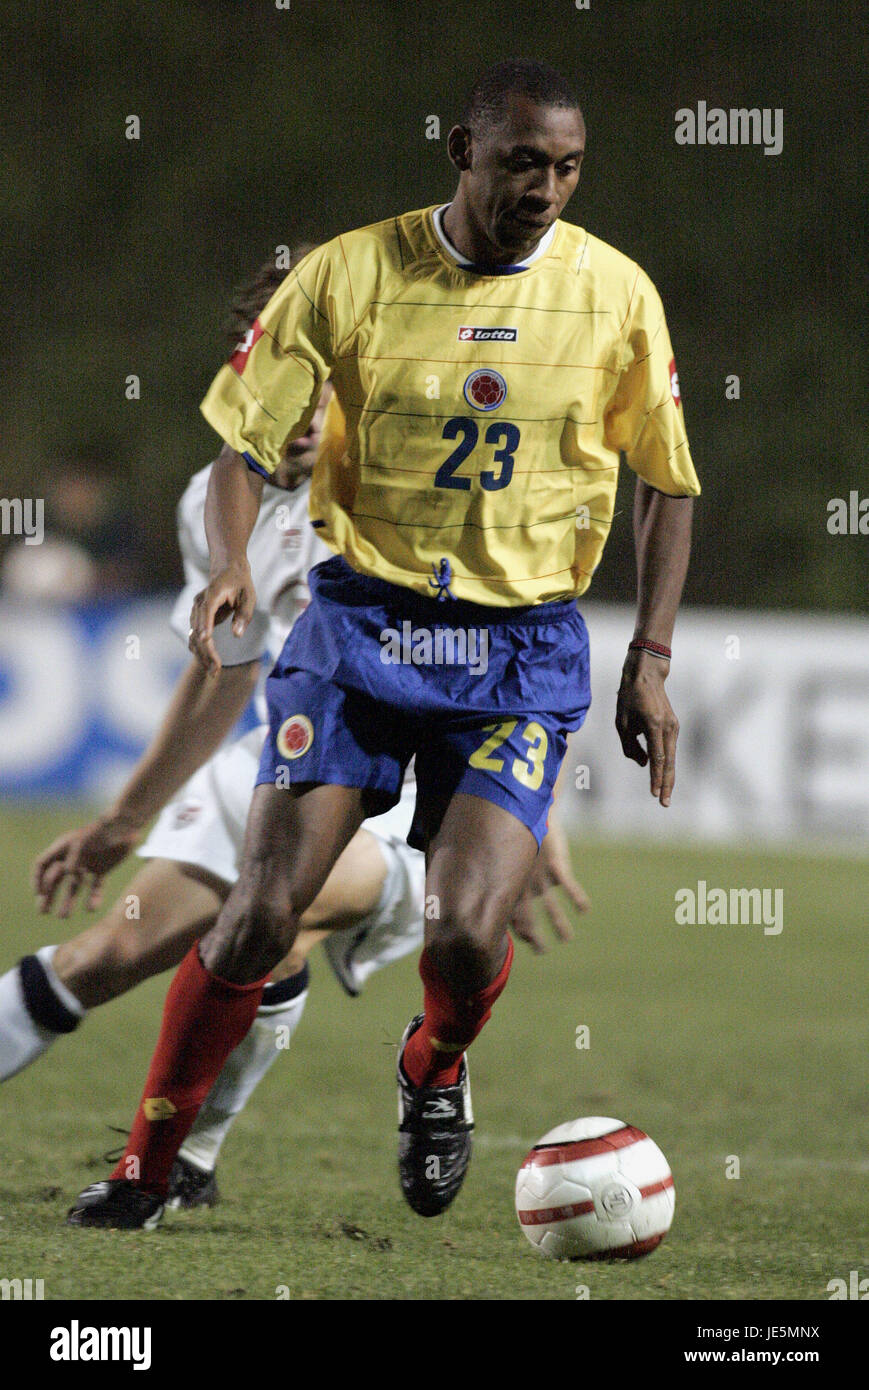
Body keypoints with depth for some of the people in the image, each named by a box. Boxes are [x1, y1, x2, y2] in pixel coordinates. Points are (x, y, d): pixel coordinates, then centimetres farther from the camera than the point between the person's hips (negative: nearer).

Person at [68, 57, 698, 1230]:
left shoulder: (616, 294, -1)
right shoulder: (353, 274, -5)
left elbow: (666, 483, 10)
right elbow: (245, 440, 0)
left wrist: (651, 660, 4)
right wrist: (228, 564, -19)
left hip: (523, 647, 0)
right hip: (363, 615, 0)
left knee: (466, 933, -16)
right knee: (261, 913, -11)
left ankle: (435, 1073, 20)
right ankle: (146, 1169, 3)